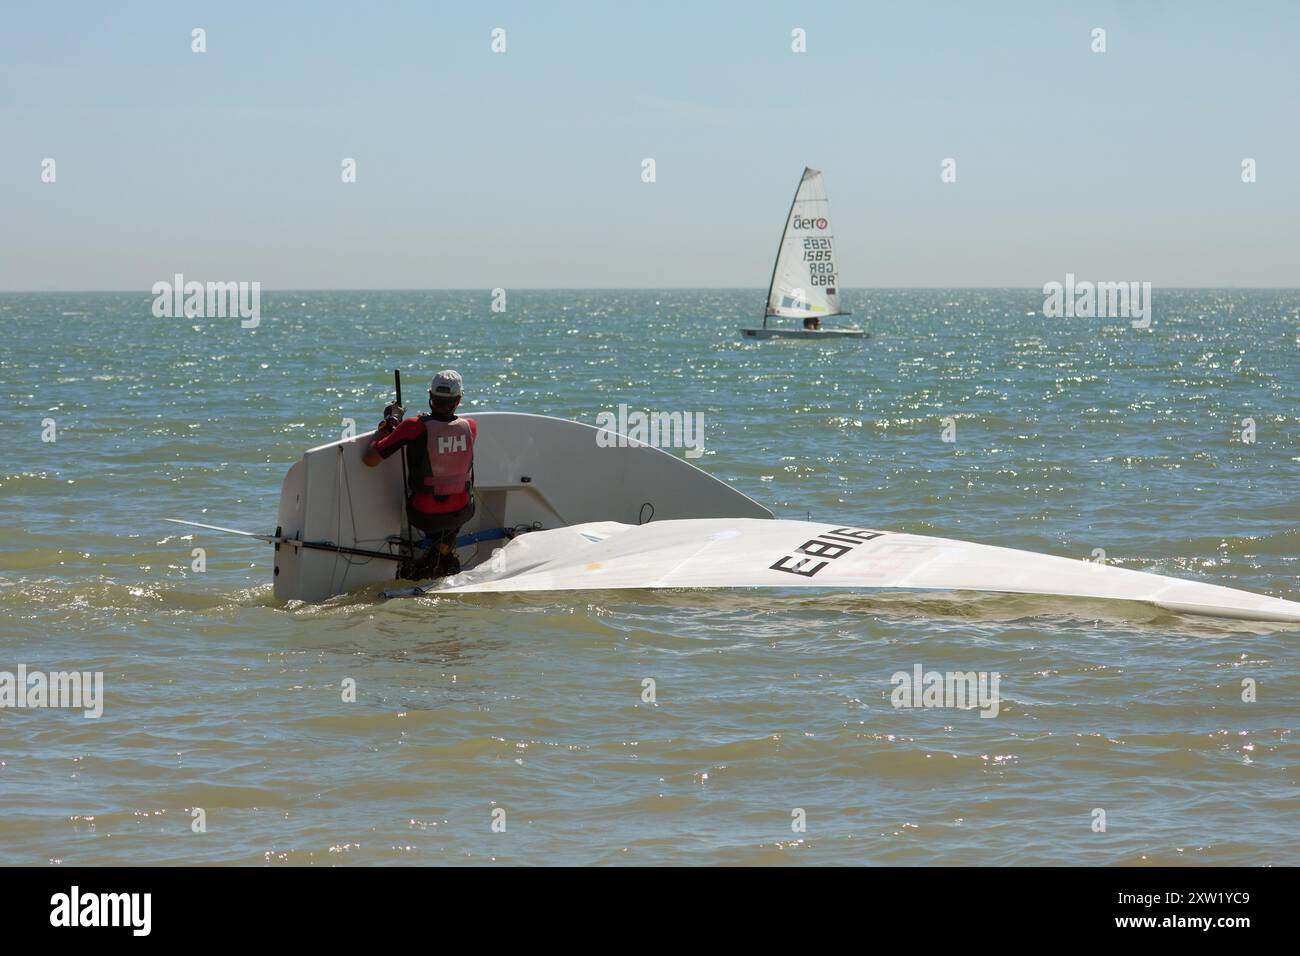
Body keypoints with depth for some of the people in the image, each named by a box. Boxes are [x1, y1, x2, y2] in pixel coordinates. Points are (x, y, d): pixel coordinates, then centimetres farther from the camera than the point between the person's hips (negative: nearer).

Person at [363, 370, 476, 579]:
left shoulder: (414, 427, -22)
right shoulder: (470, 427, -12)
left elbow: (369, 459, -17)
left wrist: (387, 425, -4)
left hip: (424, 516, -1)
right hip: (461, 513, 1)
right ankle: (444, 547, 31)